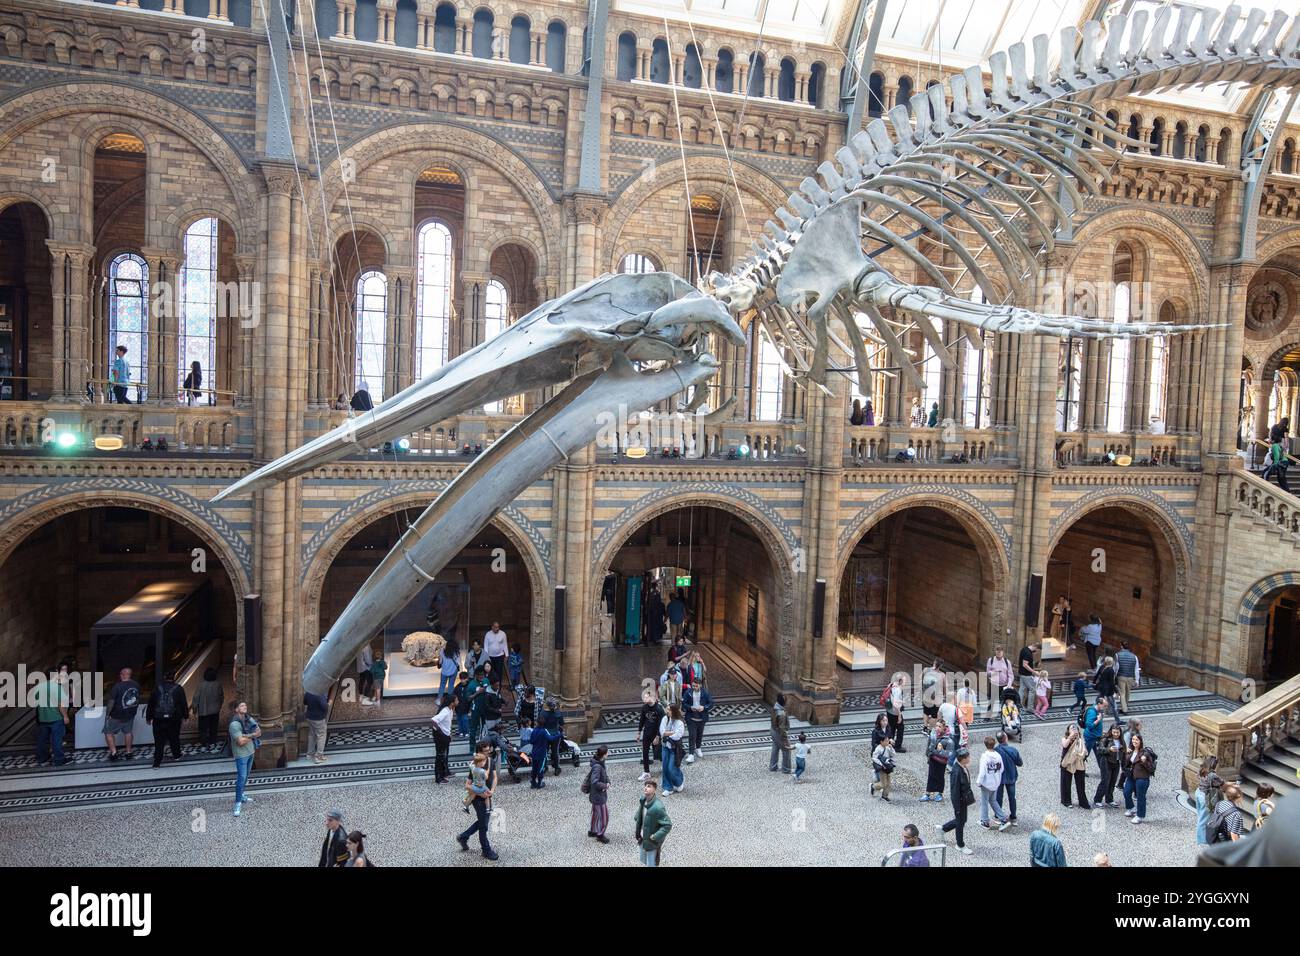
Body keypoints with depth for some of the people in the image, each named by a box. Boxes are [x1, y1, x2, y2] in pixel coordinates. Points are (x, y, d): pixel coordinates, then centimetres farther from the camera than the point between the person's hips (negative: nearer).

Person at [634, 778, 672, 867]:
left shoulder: (657, 807, -31)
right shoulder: (643, 800, -7)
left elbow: (668, 825, -28)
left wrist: (655, 837, -25)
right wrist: (638, 835, 9)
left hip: (652, 842, -7)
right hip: (643, 839, 7)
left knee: (651, 864, 9)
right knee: (644, 863, 24)